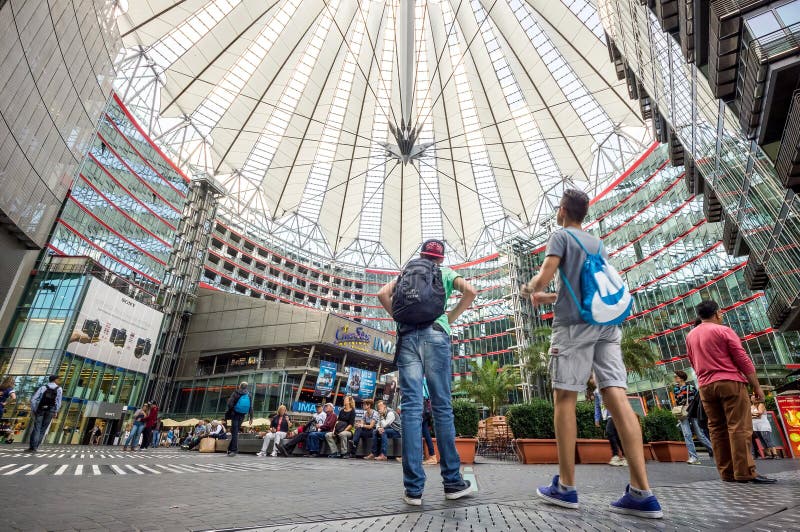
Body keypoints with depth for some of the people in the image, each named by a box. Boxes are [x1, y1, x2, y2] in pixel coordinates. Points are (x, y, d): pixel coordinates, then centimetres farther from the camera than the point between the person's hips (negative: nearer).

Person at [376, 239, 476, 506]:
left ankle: (414, 488, -2)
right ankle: (452, 481, 7)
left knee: (411, 409, -3)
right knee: (442, 407, 1)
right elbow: (470, 292, 1)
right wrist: (451, 317, 11)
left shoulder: (406, 271, 23)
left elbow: (382, 294, 11)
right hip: (435, 334, -2)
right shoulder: (445, 272, 17)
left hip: (407, 336, 2)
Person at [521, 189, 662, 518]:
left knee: (564, 398, -2)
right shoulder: (598, 244, 25)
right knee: (616, 398, -2)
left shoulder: (561, 236, 4)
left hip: (574, 324, -6)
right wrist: (549, 298, 35)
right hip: (606, 323, 7)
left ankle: (566, 487, 3)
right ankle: (642, 493, -6)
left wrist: (529, 288, 13)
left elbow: (544, 278, -9)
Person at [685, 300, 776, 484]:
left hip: (705, 386, 5)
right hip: (730, 382, -5)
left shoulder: (690, 336, 14)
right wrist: (756, 385, -2)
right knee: (739, 428, -5)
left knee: (717, 429, 6)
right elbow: (743, 360, -5)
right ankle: (745, 472, -8)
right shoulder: (723, 331, -3)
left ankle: (727, 472, 8)